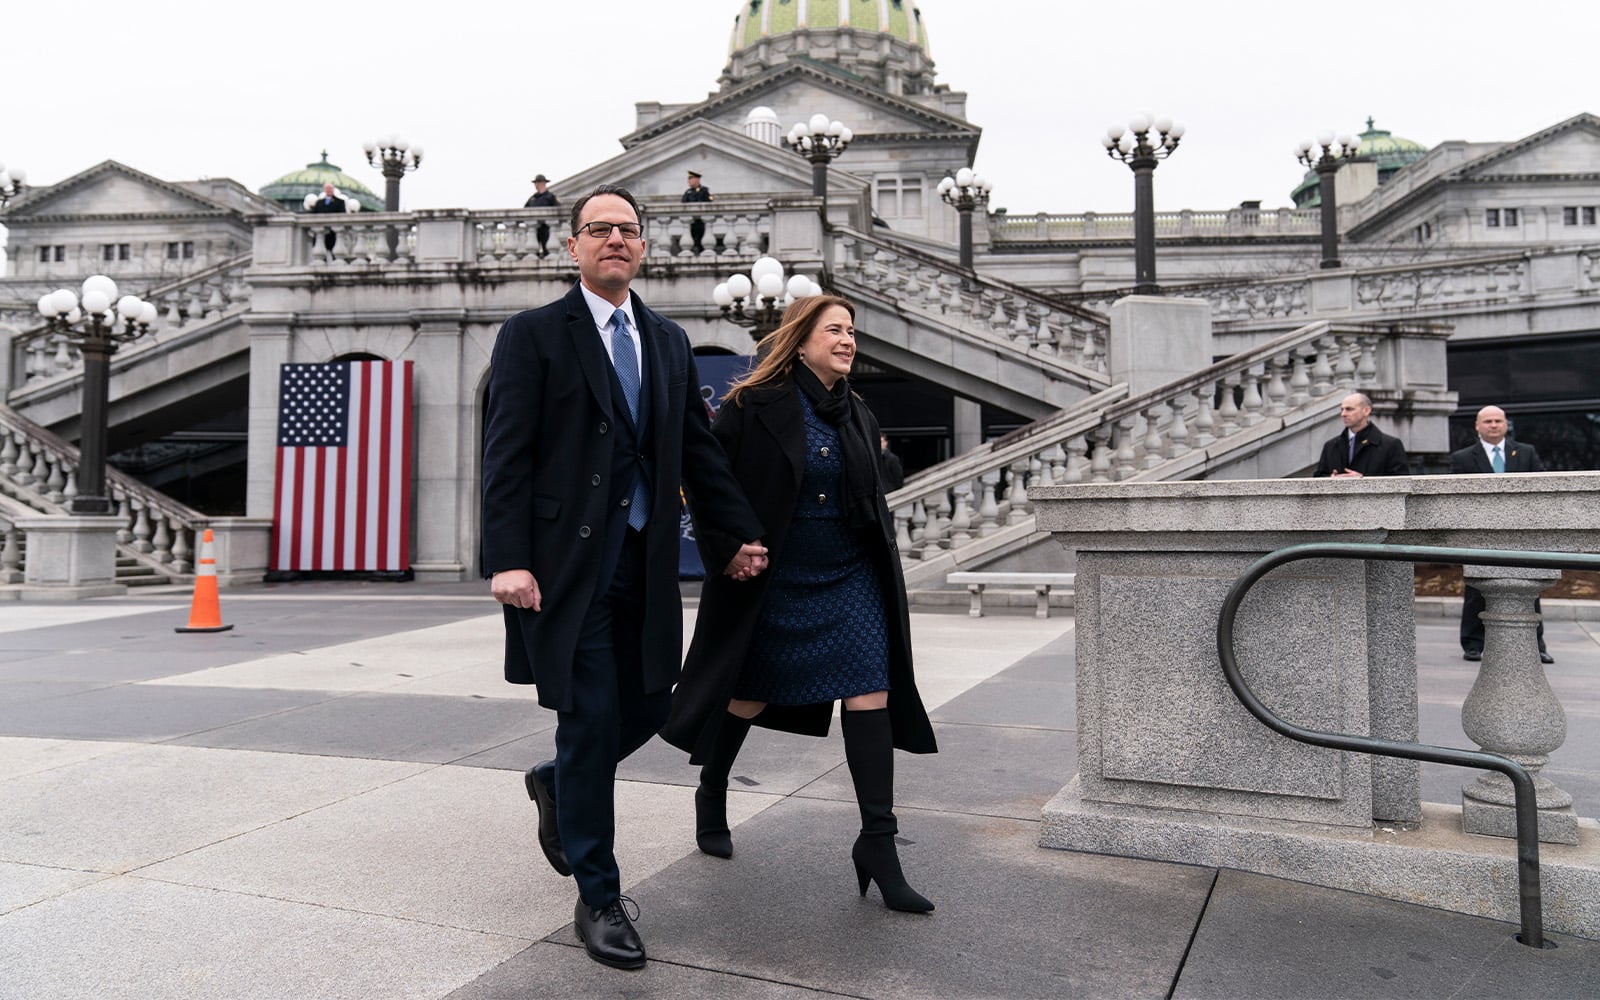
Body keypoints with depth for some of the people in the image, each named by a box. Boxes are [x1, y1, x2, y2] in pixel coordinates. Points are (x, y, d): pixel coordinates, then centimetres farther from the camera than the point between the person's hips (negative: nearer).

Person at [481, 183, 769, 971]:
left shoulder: (669, 341, 15)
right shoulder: (533, 334, -1)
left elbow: (699, 447, 16)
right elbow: (507, 455, -8)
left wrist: (743, 533, 10)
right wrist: (508, 559, -17)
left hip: (644, 562, 6)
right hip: (567, 563, -5)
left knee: (647, 708, 9)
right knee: (592, 721, -2)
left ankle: (556, 785, 41)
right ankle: (598, 899, 14)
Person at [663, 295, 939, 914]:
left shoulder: (857, 416, 8)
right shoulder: (754, 406, -10)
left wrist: (878, 556, 10)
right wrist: (729, 555, -11)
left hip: (850, 579, 4)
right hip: (772, 582, -4)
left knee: (871, 693, -6)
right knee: (750, 696, 11)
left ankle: (879, 845, 0)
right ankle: (712, 794, 40)